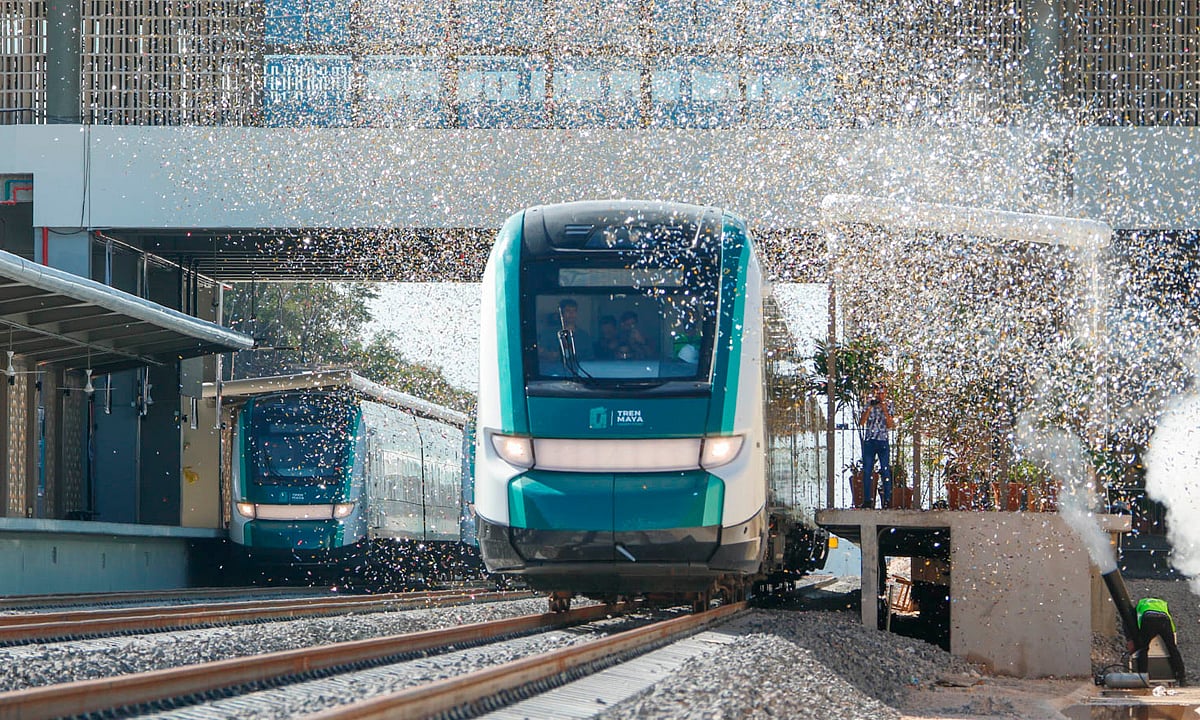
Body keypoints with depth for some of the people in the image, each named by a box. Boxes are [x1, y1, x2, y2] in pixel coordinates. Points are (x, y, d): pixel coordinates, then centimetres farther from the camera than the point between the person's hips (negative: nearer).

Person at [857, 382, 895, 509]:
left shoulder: (889, 406, 5)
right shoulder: (869, 405, 5)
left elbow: (890, 425, -4)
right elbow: (861, 422, -5)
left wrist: (885, 410, -13)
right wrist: (869, 408, -12)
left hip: (883, 441, -1)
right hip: (869, 441, 1)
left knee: (885, 471, -6)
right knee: (867, 471, 0)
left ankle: (887, 500, -4)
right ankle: (867, 500, 5)